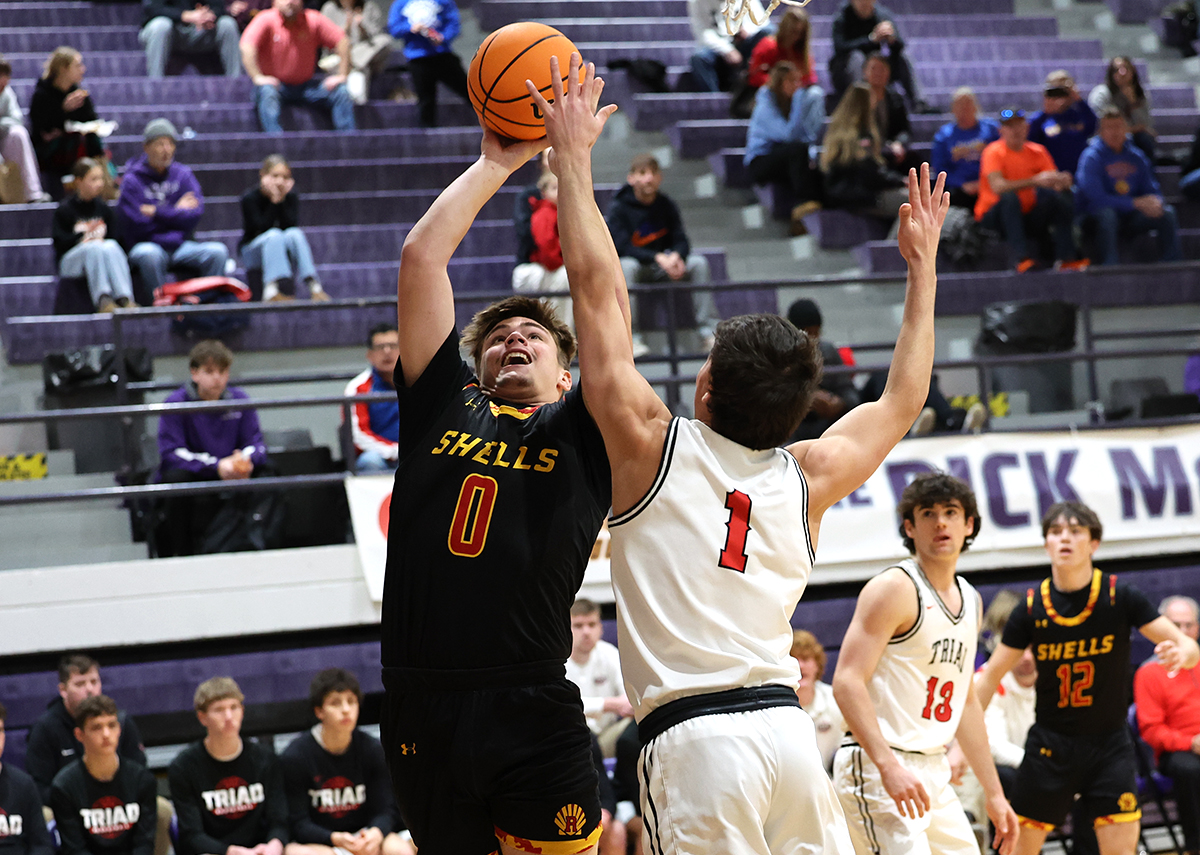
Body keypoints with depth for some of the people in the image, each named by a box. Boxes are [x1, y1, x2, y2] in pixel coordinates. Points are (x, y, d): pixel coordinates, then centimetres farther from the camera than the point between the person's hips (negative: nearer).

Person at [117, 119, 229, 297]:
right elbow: (137, 224, -12)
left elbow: (194, 216, -2)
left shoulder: (183, 174, 9)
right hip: (147, 244, -4)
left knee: (217, 251, -21)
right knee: (147, 254, -39)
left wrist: (157, 213, -10)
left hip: (180, 246, 4)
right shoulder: (132, 180, -3)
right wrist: (176, 211, -2)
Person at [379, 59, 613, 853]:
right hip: (422, 716, 2)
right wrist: (496, 165, 18)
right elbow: (422, 255, 12)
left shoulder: (581, 431, 11)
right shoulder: (443, 407, 15)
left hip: (533, 719, -2)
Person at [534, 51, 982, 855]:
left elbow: (600, 290, 4)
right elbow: (902, 402, 30)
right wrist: (923, 264, 37)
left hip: (693, 738, -4)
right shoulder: (806, 480, 12)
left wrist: (574, 158, 11)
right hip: (788, 728, 4)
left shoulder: (655, 447, 1)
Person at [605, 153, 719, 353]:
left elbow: (682, 241, 0)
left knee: (698, 262, -17)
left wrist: (676, 256, -26)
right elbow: (622, 247, -19)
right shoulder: (618, 207, -11)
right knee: (627, 265, -38)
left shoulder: (667, 205, 2)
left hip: (661, 268, 4)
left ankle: (708, 330, -17)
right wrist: (658, 258, -30)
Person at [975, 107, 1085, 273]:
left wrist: (1063, 182, -28)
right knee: (1010, 197, -35)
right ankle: (1022, 258, -44)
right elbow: (997, 186, -26)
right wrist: (1035, 181, -36)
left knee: (1064, 200, -14)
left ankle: (1065, 258, -22)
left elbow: (1055, 183, -2)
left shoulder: (1037, 152, 6)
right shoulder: (994, 152, -10)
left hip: (1027, 217, 5)